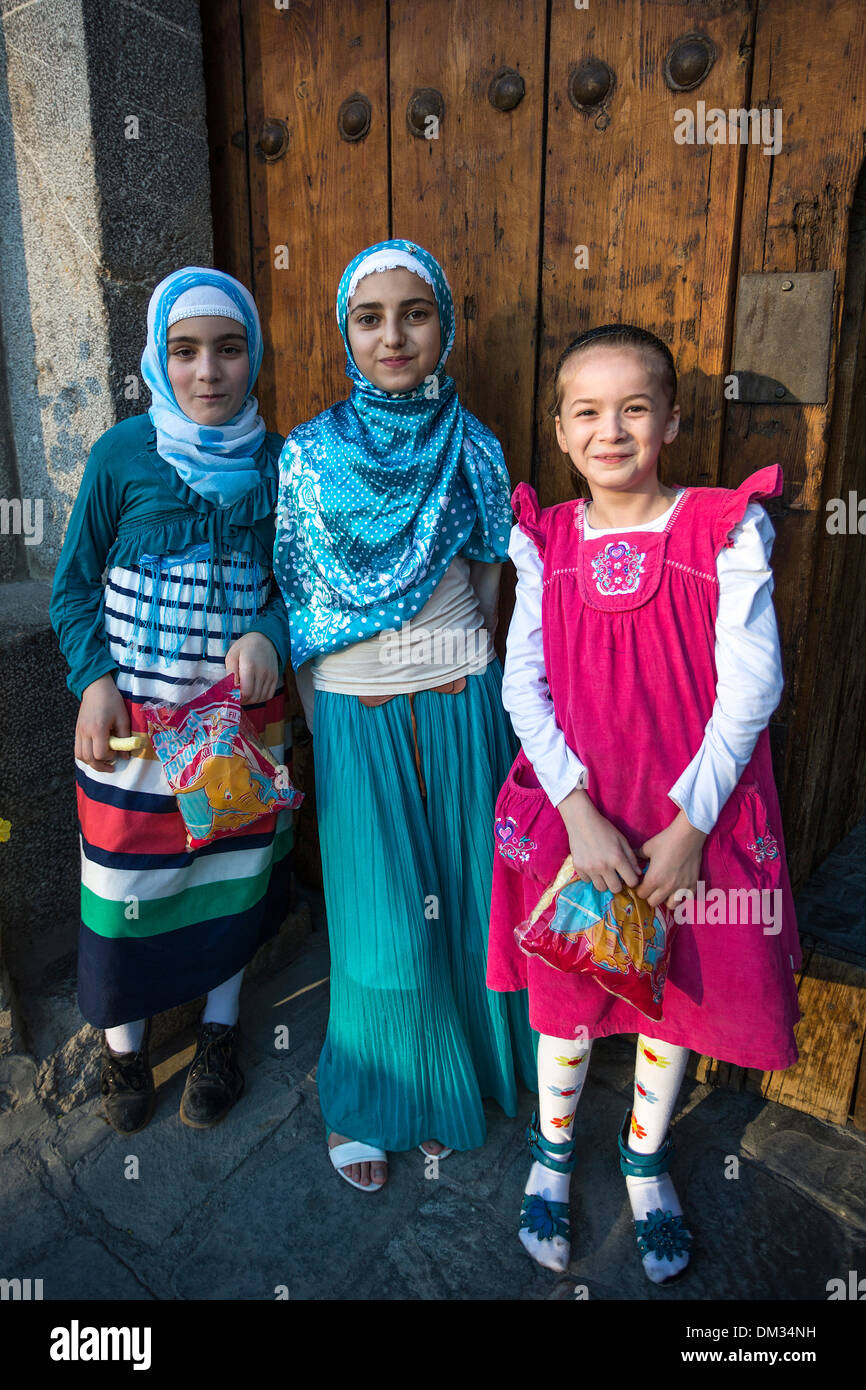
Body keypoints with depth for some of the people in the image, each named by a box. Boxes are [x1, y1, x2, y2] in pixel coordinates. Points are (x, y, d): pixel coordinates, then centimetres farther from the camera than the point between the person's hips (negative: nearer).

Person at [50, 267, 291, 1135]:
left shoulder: (275, 461, 0)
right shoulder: (123, 453, -6)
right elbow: (74, 586, 1)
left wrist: (269, 635, -14)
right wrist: (94, 681, -12)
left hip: (242, 709, 2)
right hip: (131, 715, -1)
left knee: (232, 872, 13)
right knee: (127, 879, 10)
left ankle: (218, 1032, 38)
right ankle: (124, 1043, 36)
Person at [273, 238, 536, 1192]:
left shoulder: (473, 449, 1)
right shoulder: (309, 453, -3)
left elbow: (486, 580, 10)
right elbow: (294, 595, 2)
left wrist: (451, 657, 10)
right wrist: (319, 715, 3)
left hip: (461, 707, 2)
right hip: (355, 715, -1)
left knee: (459, 900, 10)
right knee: (381, 925, 4)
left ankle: (443, 1086, 35)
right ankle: (364, 1103, 31)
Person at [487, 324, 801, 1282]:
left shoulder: (726, 530, -6)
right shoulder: (545, 543, 0)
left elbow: (750, 685, -9)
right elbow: (523, 683, -4)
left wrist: (690, 823, -13)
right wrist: (578, 810, -15)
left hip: (694, 816, 0)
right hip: (572, 811, 1)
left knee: (678, 987, 16)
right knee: (565, 992, 15)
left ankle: (644, 1164, 45)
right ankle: (552, 1153, 44)